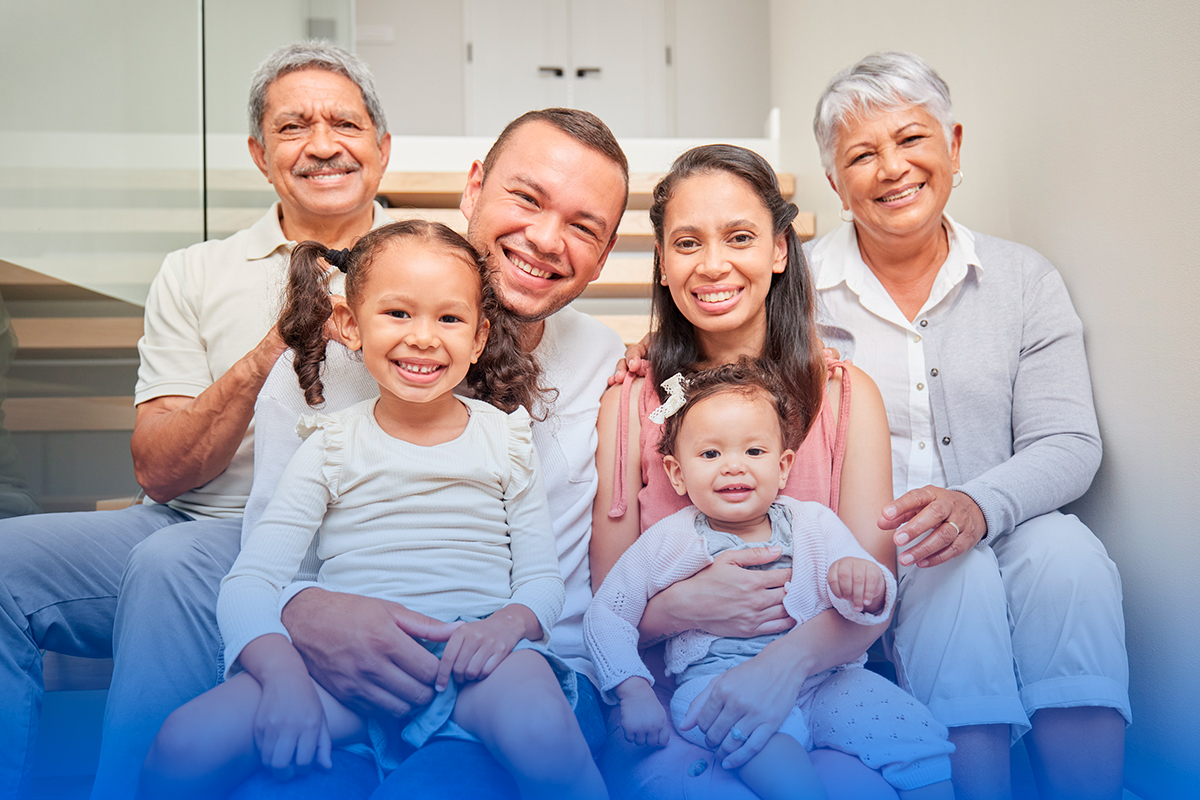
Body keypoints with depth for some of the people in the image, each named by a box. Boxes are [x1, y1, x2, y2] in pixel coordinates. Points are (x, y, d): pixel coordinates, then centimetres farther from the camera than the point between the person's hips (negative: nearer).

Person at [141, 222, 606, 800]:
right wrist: (283, 672, -20)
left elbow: (542, 579, 8)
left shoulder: (505, 438, 10)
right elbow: (249, 580, -1)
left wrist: (508, 622, -16)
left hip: (474, 650, 0)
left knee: (542, 734, -35)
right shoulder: (332, 448, 8)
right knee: (185, 745, -21)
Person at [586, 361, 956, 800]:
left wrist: (865, 578, -29)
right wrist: (635, 693, -4)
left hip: (822, 679, 3)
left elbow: (868, 607, -4)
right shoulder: (667, 542, 2)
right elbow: (606, 616, 8)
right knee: (766, 742, -36)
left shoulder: (814, 524, 5)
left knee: (914, 732, -14)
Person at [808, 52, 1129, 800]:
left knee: (1066, 547, -29)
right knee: (955, 570, -32)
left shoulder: (1026, 279, 9)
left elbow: (1068, 444, -1)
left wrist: (979, 505, -21)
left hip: (1005, 537, 2)